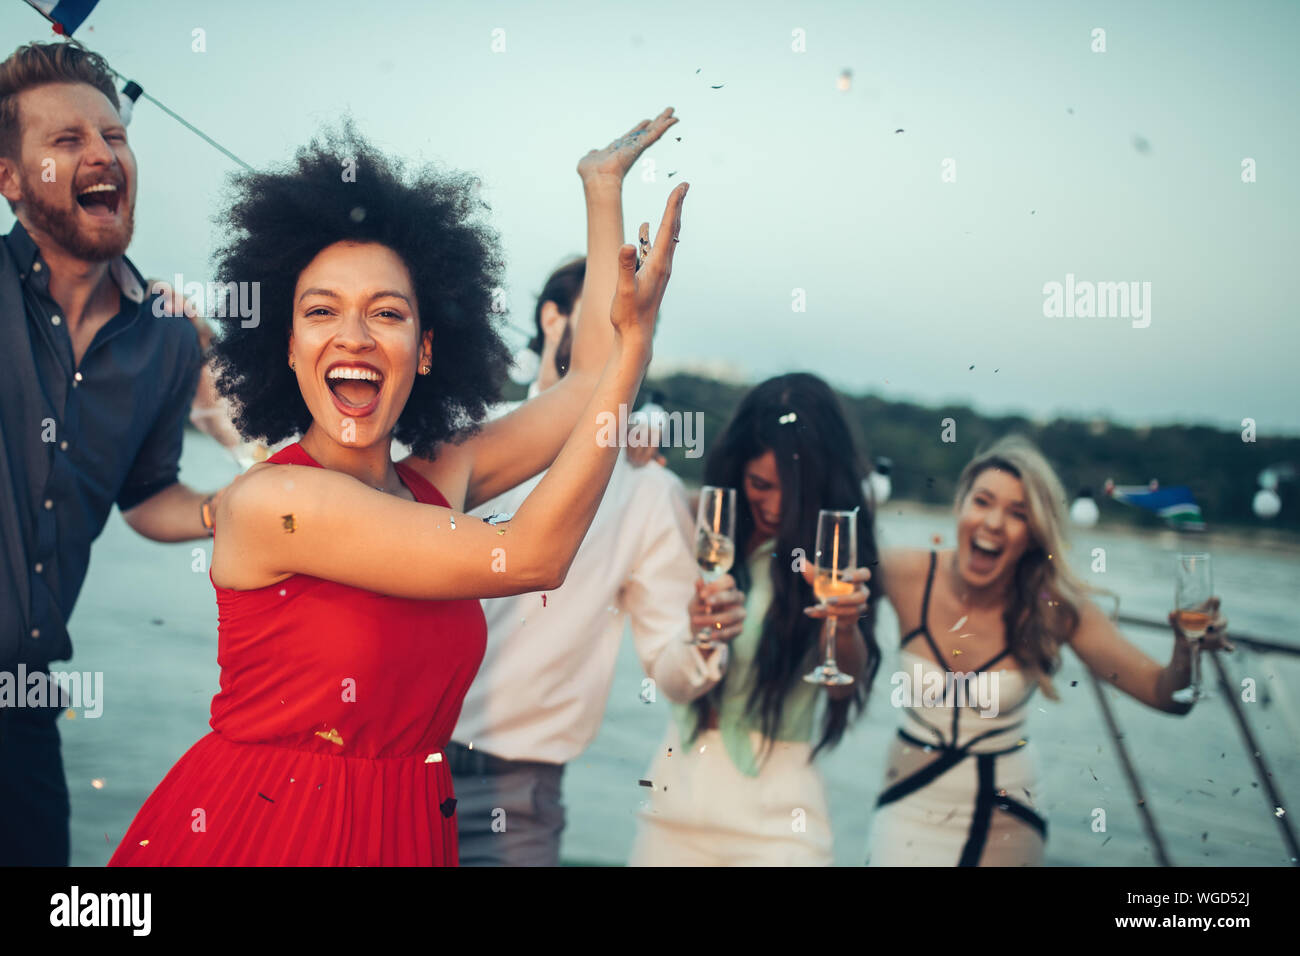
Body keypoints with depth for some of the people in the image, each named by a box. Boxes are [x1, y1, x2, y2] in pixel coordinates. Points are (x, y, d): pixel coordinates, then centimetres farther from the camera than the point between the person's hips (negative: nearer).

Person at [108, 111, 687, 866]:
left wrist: (602, 185, 12)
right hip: (252, 832, -6)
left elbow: (594, 379, 6)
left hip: (406, 834, 7)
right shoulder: (266, 500, -18)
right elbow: (532, 557, -21)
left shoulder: (439, 482, 2)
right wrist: (636, 339, -20)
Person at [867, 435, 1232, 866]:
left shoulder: (1053, 604, -14)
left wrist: (1188, 646, -34)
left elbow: (1167, 695, -14)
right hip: (912, 802, 0)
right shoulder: (905, 575, -15)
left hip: (1004, 816, 1)